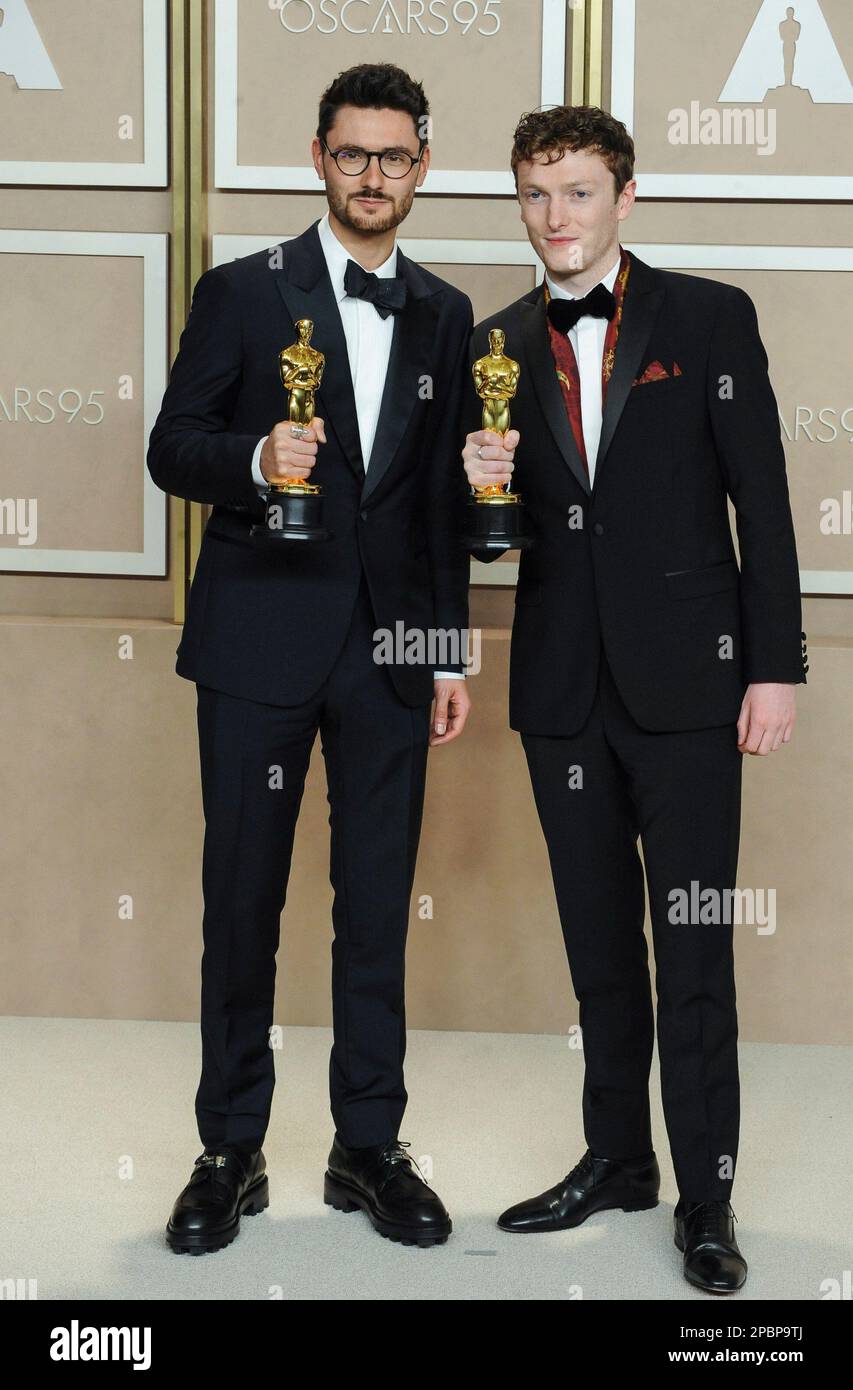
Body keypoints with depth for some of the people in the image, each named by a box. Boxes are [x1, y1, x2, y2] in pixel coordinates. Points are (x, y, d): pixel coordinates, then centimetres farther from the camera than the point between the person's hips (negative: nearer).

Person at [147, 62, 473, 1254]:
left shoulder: (444, 315, 12)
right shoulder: (242, 293, 2)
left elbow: (444, 498, 14)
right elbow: (171, 450, 0)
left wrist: (451, 653, 10)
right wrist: (256, 459, -21)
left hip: (391, 648, 3)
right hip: (261, 640, -2)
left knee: (379, 907, 6)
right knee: (242, 900, 3)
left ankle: (369, 1147, 18)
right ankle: (231, 1151, 15)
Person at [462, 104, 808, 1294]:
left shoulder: (709, 316, -1)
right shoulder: (502, 345, 9)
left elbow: (763, 501, -3)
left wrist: (776, 667, -8)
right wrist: (482, 485, -11)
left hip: (683, 677, -4)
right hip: (563, 685, 4)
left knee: (693, 947, -1)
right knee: (598, 940, 13)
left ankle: (707, 1197, 9)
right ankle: (616, 1159, 26)